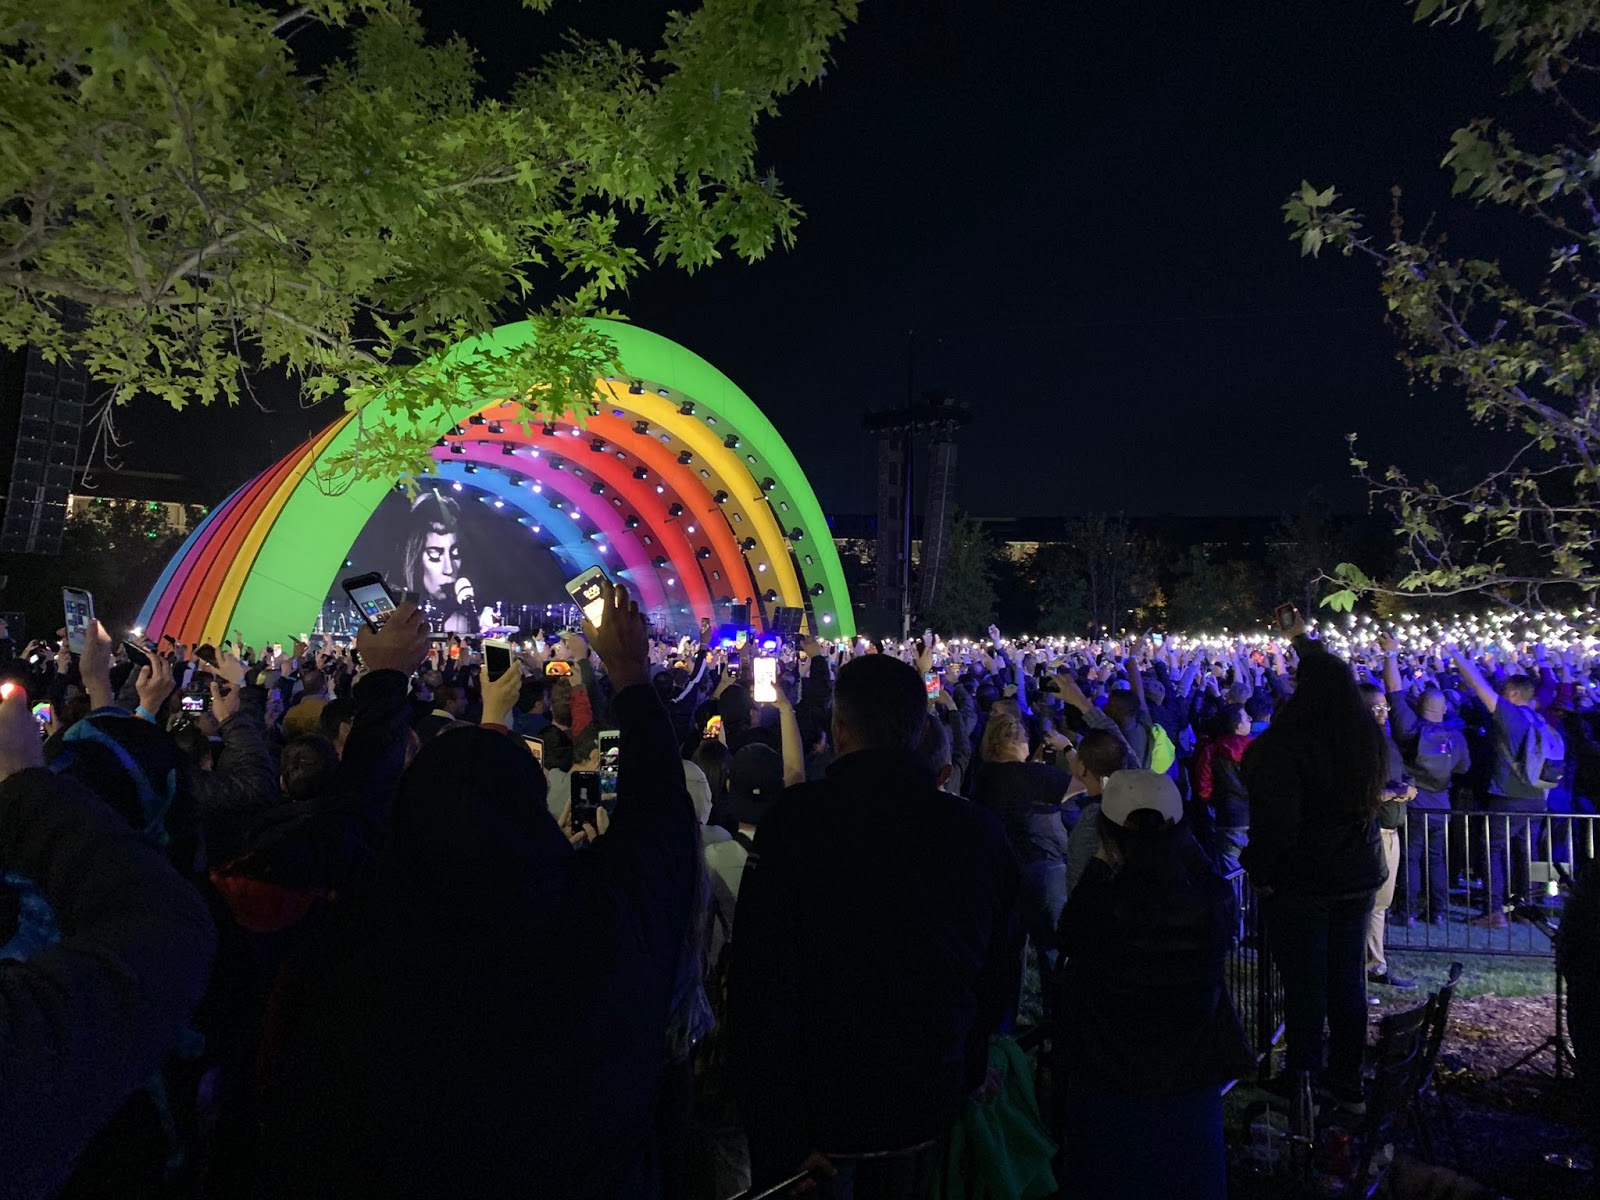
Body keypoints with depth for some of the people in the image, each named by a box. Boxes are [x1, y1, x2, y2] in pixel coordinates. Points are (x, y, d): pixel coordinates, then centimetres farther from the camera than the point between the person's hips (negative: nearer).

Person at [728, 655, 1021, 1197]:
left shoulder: (794, 820, -21)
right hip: (929, 1111, 3)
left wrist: (778, 1137, -11)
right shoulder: (983, 832, -11)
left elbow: (760, 983, -21)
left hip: (823, 1109, -2)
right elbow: (1000, 977, 0)